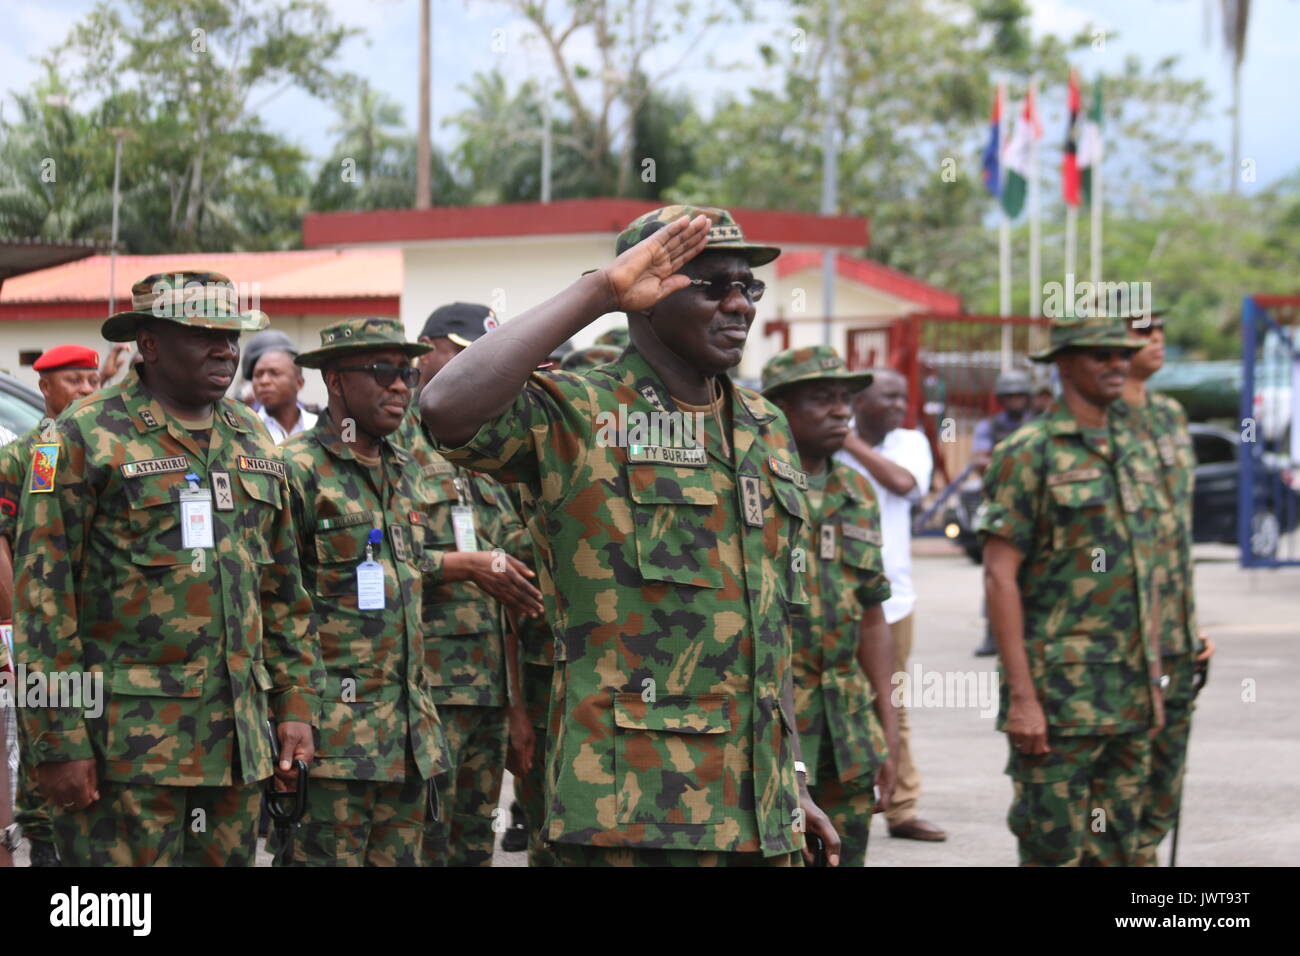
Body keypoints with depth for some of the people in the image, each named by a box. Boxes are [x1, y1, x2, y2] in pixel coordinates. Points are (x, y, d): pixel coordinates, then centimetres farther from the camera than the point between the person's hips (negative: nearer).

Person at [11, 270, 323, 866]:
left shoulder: (253, 442, 16)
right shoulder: (86, 438, -5)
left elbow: (284, 590, 21)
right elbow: (42, 596, -9)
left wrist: (296, 704, 13)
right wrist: (59, 743, -14)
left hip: (237, 744, 6)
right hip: (126, 744, -6)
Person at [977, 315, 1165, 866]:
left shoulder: (1132, 454, 15)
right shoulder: (1029, 455, -8)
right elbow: (1000, 577, -12)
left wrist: (1154, 680, 16)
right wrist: (1021, 695, -18)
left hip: (1129, 697, 7)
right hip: (1059, 694, -7)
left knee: (1117, 850, 10)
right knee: (1054, 850, -5)